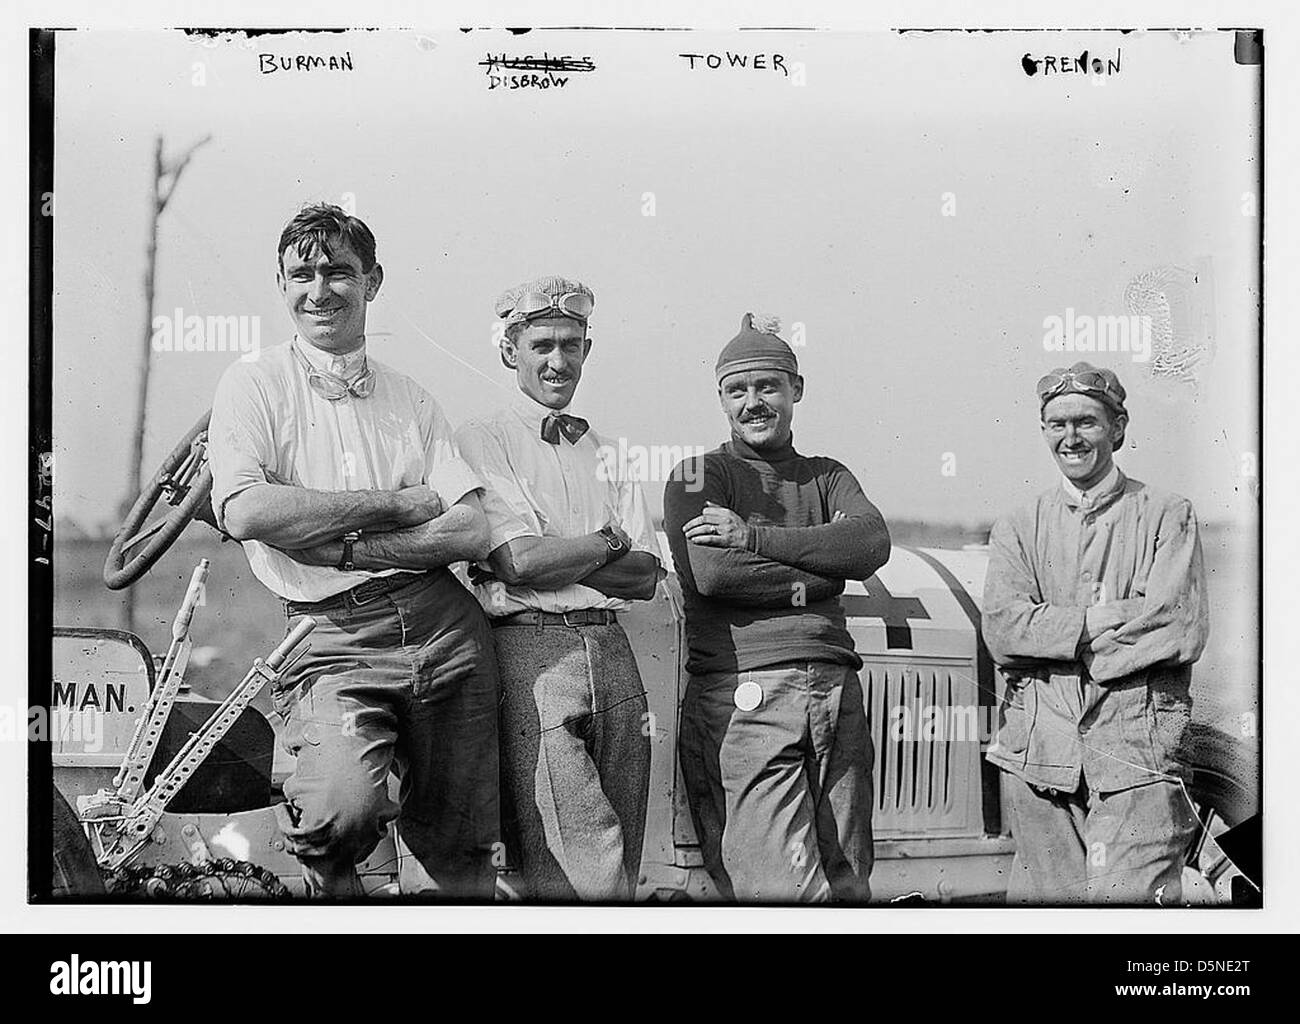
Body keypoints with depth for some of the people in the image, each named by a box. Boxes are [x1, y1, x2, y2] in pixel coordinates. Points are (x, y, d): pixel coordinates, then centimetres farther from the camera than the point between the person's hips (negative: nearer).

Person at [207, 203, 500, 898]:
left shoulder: (410, 398, 15)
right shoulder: (255, 384, 4)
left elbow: (473, 531, 3)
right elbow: (245, 512, -14)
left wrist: (346, 546, -10)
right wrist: (396, 504, -8)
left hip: (447, 628, 4)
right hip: (334, 637, -4)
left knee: (459, 850, 5)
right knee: (344, 811, -28)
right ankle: (328, 885, 5)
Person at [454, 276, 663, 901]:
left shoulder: (606, 452, 20)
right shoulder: (483, 441, 3)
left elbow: (645, 575, 9)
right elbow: (518, 559, -10)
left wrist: (556, 555, -5)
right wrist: (606, 543, 4)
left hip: (612, 654, 6)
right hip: (532, 651, -6)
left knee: (623, 869, 6)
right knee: (578, 877, -13)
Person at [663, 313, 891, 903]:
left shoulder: (826, 476, 20)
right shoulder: (698, 476, 7)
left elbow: (872, 543, -1)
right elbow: (711, 573, -12)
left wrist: (754, 536, -9)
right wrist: (817, 574, -2)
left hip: (836, 692, 5)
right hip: (744, 694, -5)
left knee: (848, 883, 6)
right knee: (782, 892, -12)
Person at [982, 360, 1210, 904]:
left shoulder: (1166, 516, 7)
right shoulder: (1017, 528, 14)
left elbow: (1183, 630, -7)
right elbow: (1002, 629, -1)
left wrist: (1053, 631, -5)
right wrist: (1101, 620, -11)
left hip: (1134, 748, -2)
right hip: (1041, 750, 3)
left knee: (1131, 896, -12)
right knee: (1046, 897, 5)